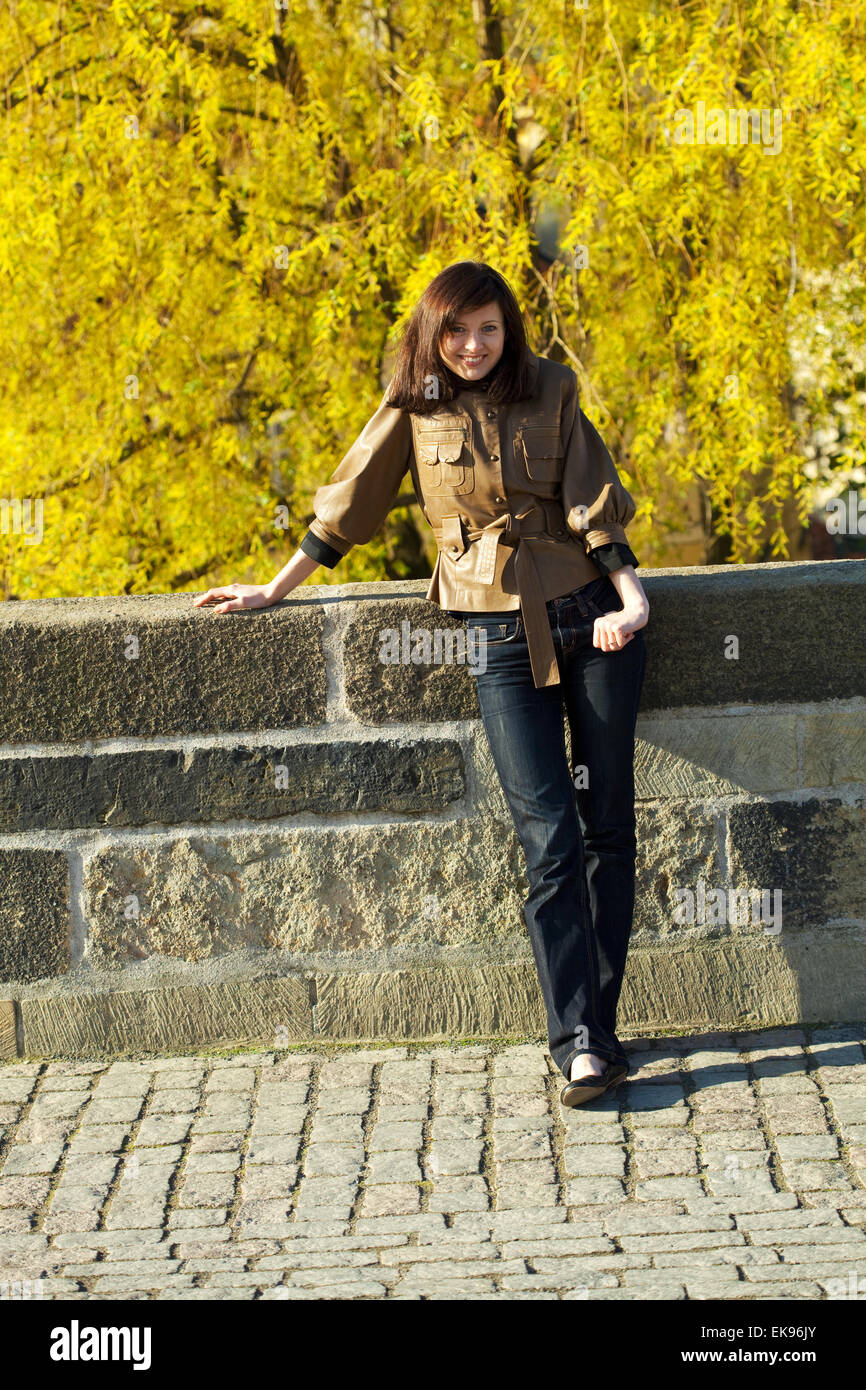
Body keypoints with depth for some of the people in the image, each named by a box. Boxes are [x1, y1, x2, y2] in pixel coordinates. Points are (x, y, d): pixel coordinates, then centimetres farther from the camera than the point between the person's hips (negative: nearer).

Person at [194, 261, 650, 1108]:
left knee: (608, 825, 1)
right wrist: (275, 590, 15)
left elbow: (593, 504, 3)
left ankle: (596, 1028, 9)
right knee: (549, 838, -10)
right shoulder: (413, 408, 3)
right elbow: (350, 503, 10)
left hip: (591, 620, 1)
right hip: (502, 636, -1)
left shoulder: (550, 391, 5)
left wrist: (631, 596, -9)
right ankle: (578, 1046, -9)